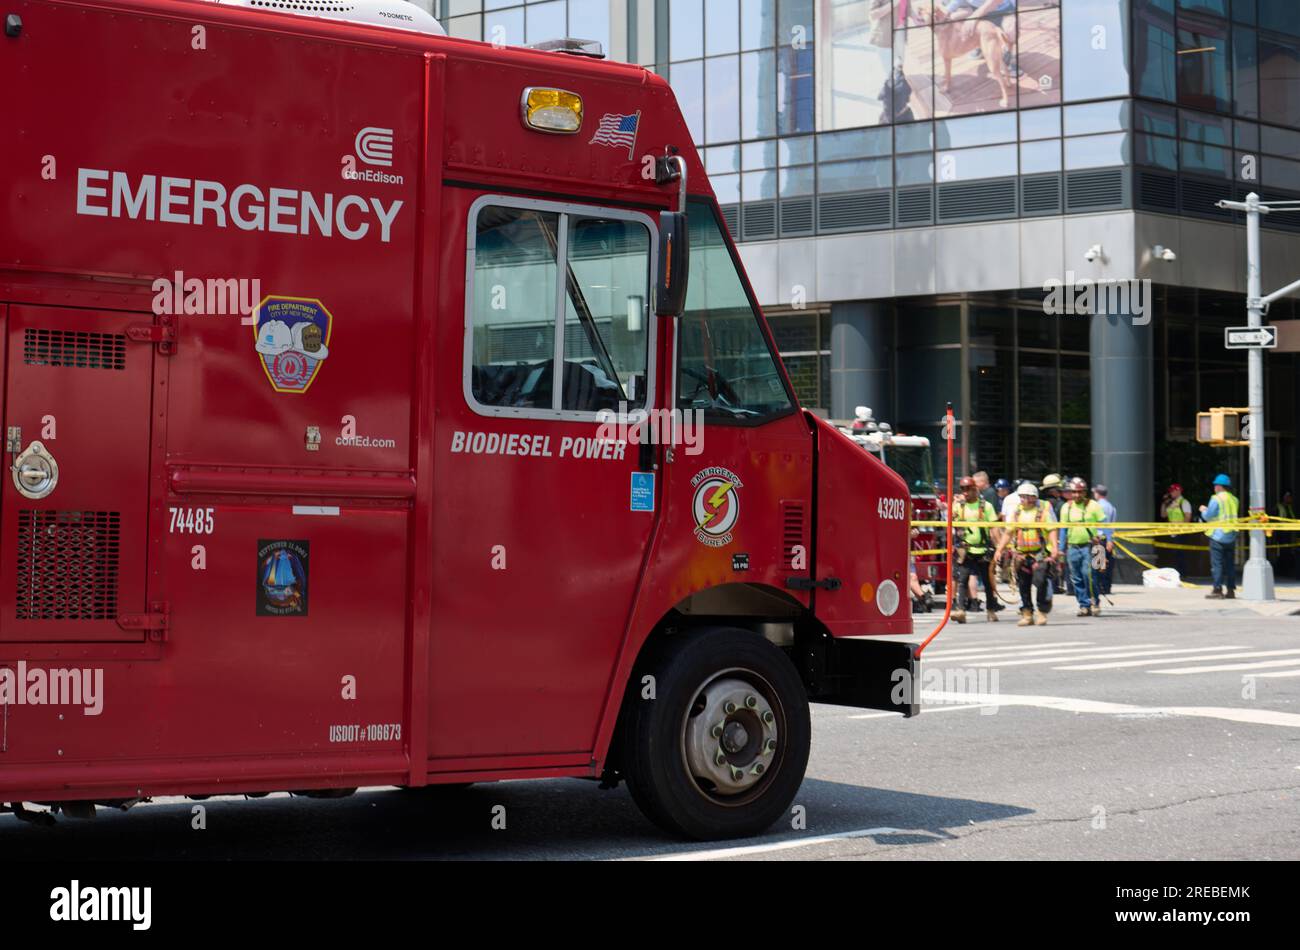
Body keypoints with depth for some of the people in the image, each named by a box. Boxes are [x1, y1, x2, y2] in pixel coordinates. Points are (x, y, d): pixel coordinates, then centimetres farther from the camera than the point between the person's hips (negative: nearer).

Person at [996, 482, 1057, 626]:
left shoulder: (1044, 508, -1)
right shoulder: (1017, 511, 14)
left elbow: (1052, 530, -6)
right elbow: (1008, 532, 19)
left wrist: (1054, 548, -19)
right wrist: (999, 549, 12)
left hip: (1040, 554, -5)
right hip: (1020, 554, 5)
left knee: (1041, 582, -14)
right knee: (1023, 586, 6)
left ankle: (1042, 612, -2)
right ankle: (1027, 614, 15)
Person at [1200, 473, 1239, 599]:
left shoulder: (1216, 499, -12)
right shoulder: (1234, 499, 11)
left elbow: (1208, 516, -13)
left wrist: (1204, 510, 11)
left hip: (1218, 536, -7)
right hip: (1231, 536, 7)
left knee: (1217, 564, -3)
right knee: (1230, 564, 10)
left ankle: (1217, 590, -6)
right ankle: (1230, 590, 11)